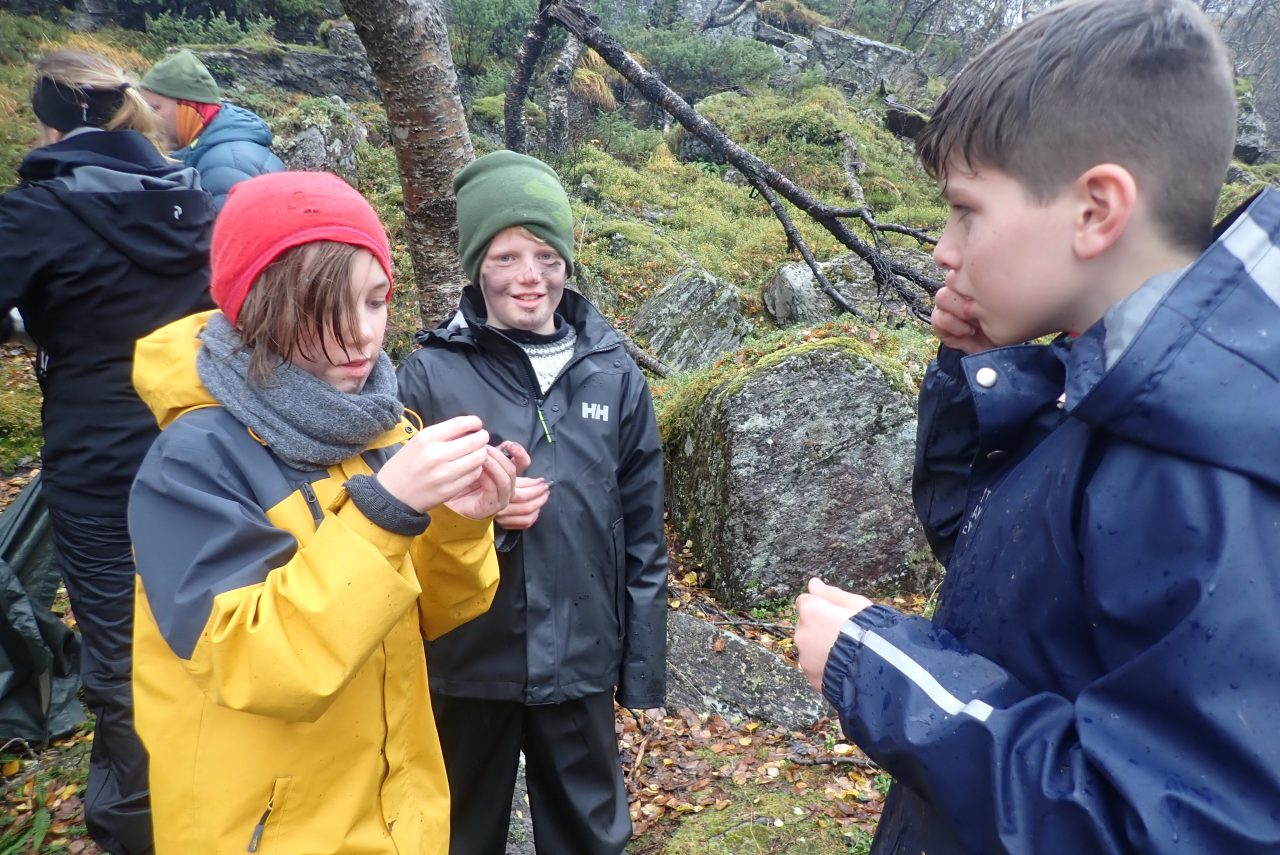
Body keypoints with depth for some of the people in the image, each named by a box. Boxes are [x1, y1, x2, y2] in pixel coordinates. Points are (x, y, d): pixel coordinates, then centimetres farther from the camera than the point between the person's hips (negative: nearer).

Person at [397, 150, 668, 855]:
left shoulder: (614, 374, -2)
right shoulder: (429, 374, -8)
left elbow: (643, 536, 1)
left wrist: (643, 671, 3)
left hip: (581, 660, 1)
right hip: (467, 662, -1)